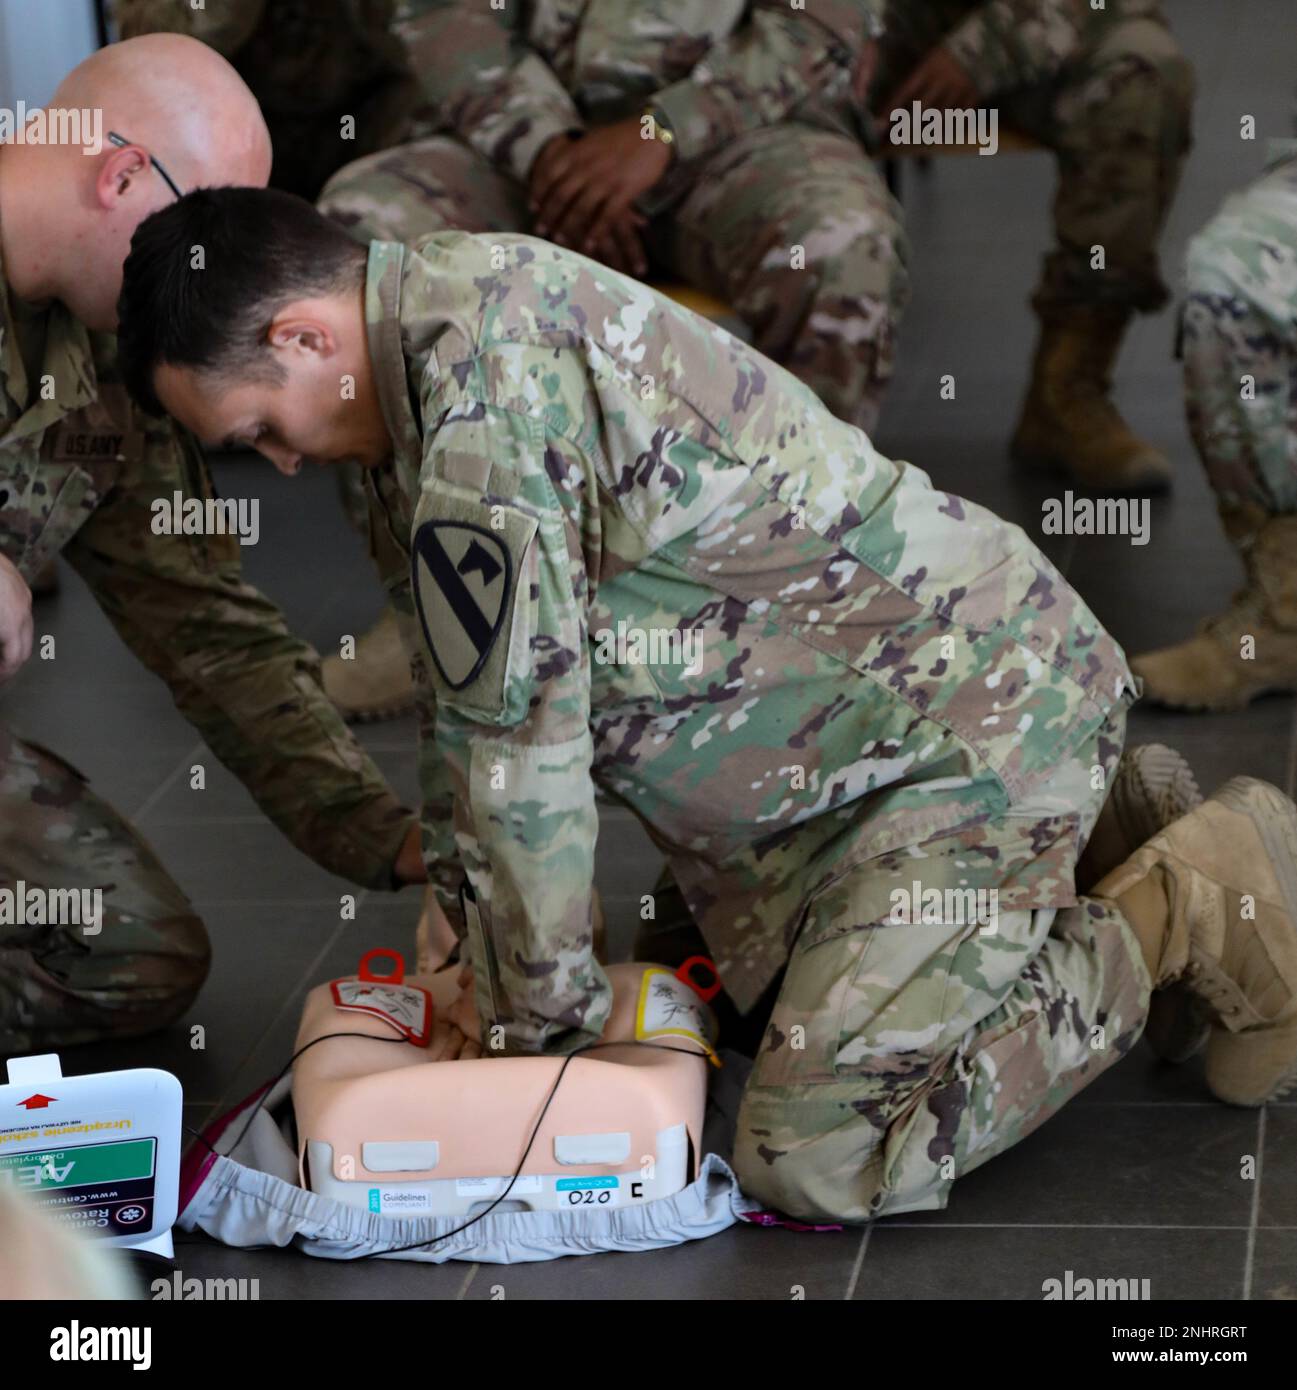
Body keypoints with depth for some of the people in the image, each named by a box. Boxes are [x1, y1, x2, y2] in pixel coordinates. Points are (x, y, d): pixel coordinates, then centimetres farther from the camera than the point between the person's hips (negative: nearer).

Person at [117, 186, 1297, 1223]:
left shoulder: (481, 421, -26)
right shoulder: (453, 300, 7)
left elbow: (519, 742, -20)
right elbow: (471, 703, 15)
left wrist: (540, 1023, -8)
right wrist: (466, 914, 17)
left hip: (975, 727, -10)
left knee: (818, 1161, -15)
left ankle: (1191, 910, -1)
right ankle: (1093, 831, 24)